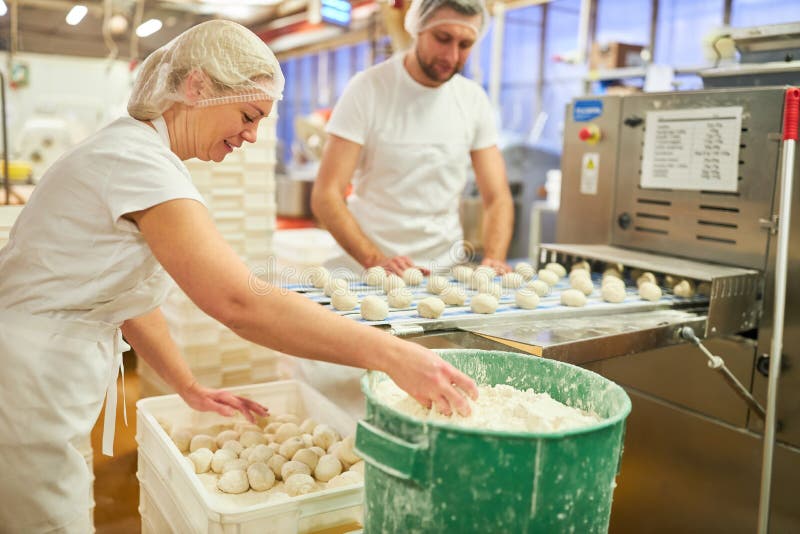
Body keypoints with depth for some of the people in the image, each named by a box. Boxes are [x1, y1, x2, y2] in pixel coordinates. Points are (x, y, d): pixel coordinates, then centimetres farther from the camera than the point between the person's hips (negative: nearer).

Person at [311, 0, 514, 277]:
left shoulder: (474, 99, 4)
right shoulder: (369, 88, -8)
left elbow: (497, 197, 4)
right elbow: (325, 196, -13)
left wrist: (494, 258, -14)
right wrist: (375, 260, -26)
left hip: (447, 269, 3)